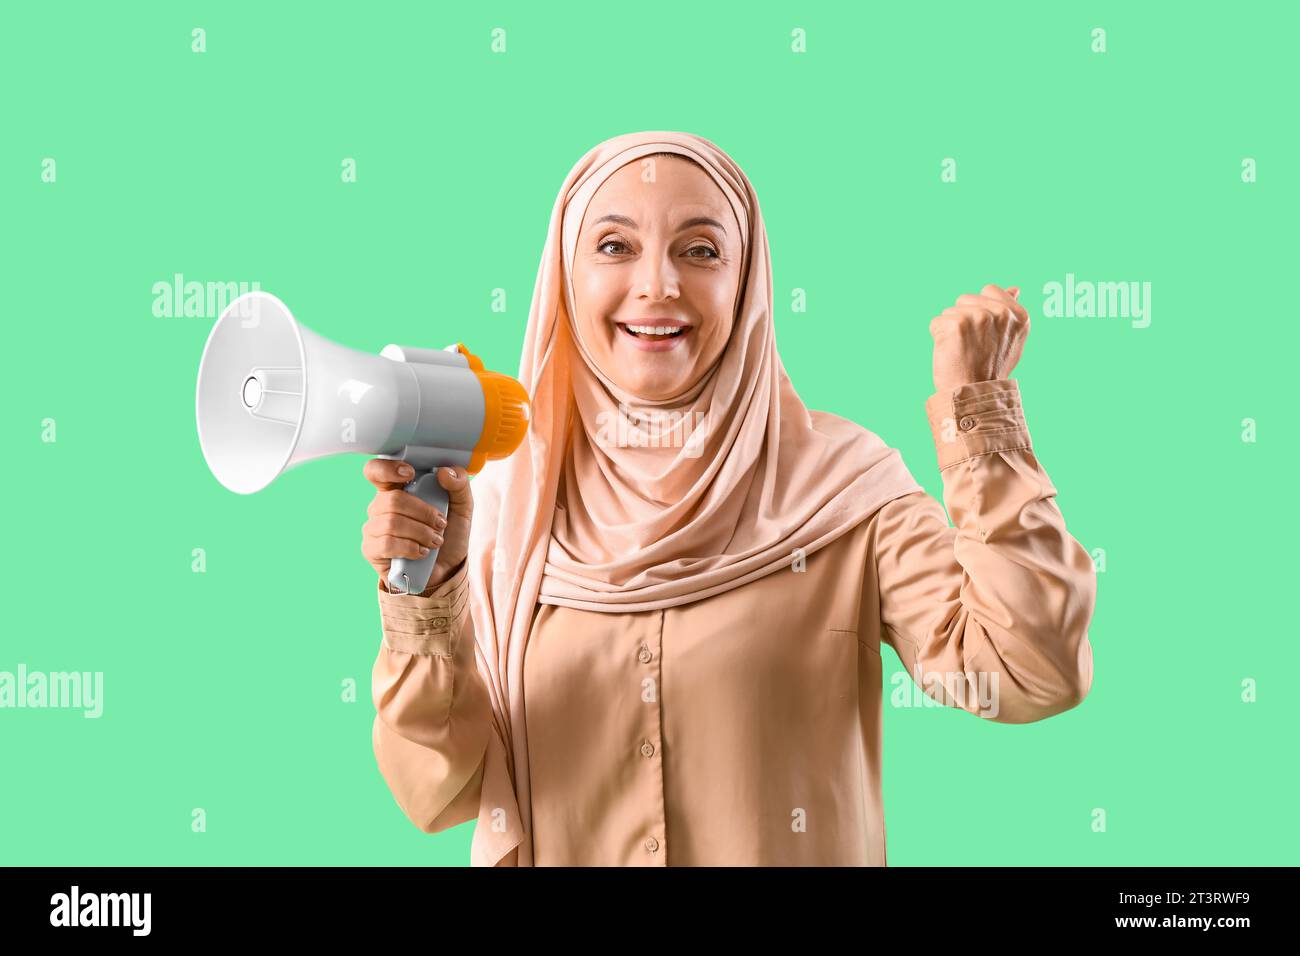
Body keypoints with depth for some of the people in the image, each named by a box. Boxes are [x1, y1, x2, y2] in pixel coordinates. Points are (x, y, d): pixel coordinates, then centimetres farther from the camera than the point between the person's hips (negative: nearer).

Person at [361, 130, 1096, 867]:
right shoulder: (505, 495, -6)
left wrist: (978, 403, -19)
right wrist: (424, 599, -23)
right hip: (552, 847, 1)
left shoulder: (840, 482, -10)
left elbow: (1034, 675, -20)